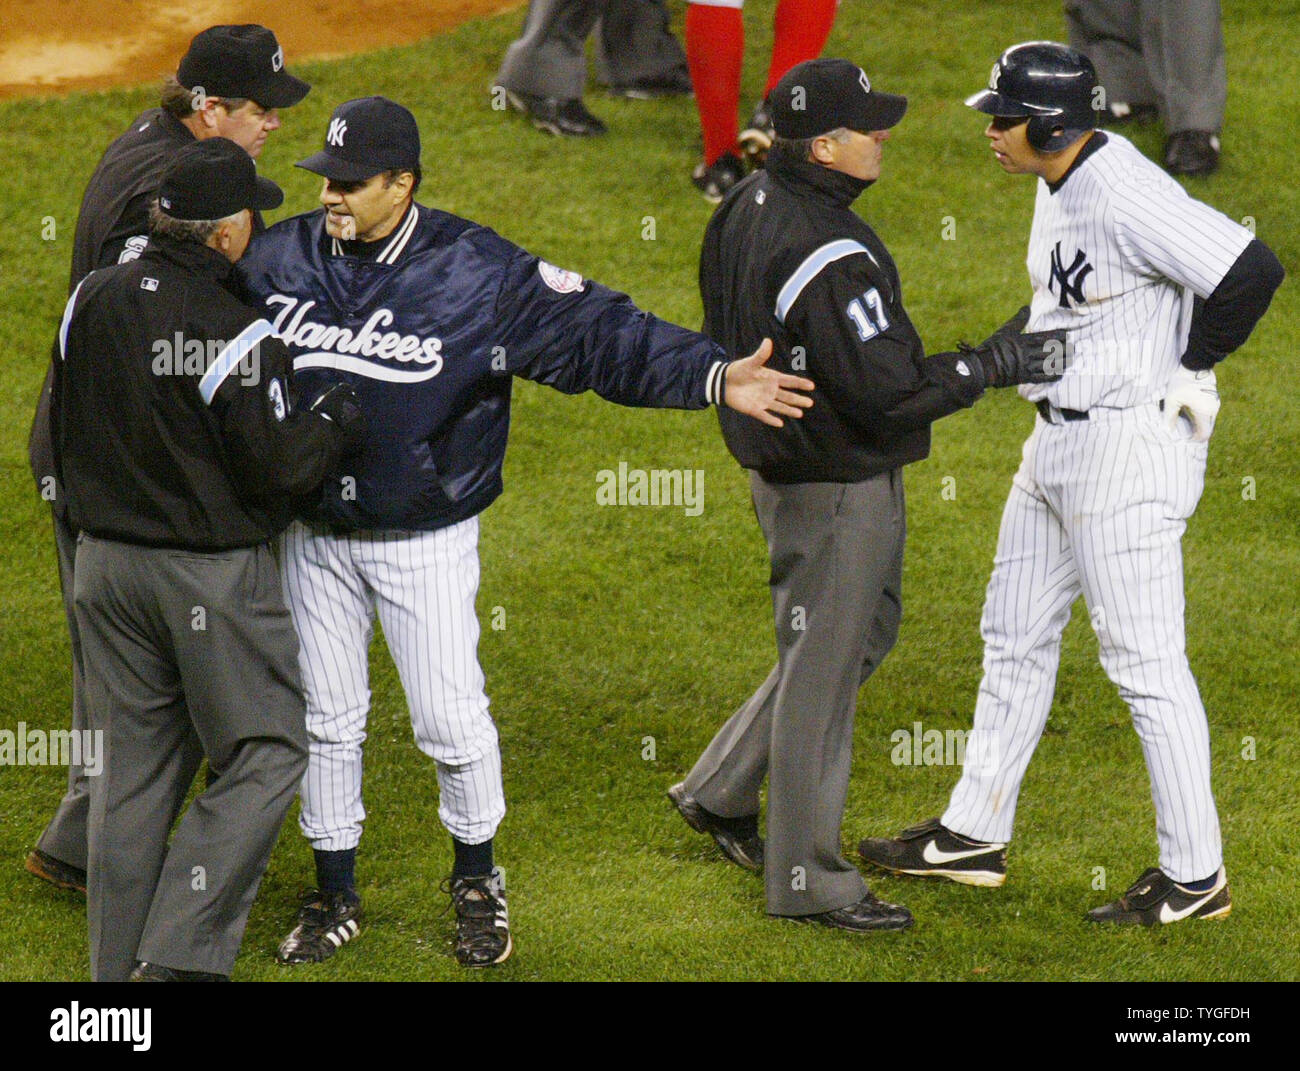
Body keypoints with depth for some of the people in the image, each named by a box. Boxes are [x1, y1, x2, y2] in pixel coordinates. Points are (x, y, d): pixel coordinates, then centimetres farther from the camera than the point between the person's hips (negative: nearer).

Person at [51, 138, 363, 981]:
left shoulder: (90, 304, 1)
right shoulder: (234, 334, -21)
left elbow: (63, 436, 13)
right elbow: (280, 467, -15)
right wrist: (336, 426, 1)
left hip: (105, 560, 7)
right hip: (214, 578, -7)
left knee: (132, 766, 14)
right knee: (267, 754, 5)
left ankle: (118, 967, 17)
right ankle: (182, 953, -4)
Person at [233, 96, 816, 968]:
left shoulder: (477, 272, -15)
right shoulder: (279, 260, -4)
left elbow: (596, 333, -18)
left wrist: (713, 376, -28)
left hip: (427, 542, -3)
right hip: (314, 537, 3)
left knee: (451, 720, 1)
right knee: (327, 718, 12)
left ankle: (478, 880, 25)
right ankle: (335, 895, 28)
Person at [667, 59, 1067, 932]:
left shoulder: (754, 205, 1)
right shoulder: (827, 256, -30)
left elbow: (728, 335, 13)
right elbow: (886, 390, -28)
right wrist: (999, 363, -20)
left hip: (783, 458, 10)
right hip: (835, 490, -10)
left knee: (868, 630, 25)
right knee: (823, 671, 3)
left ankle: (723, 792, 32)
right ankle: (807, 880, 17)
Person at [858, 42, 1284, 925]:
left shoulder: (1124, 196, -23)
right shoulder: (1060, 183, 8)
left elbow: (1251, 271, -29)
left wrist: (1187, 373, -17)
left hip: (1129, 448, -10)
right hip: (1060, 443, 10)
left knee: (1145, 660, -5)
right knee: (1016, 637, 18)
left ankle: (1197, 877, 3)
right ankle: (975, 837, 29)